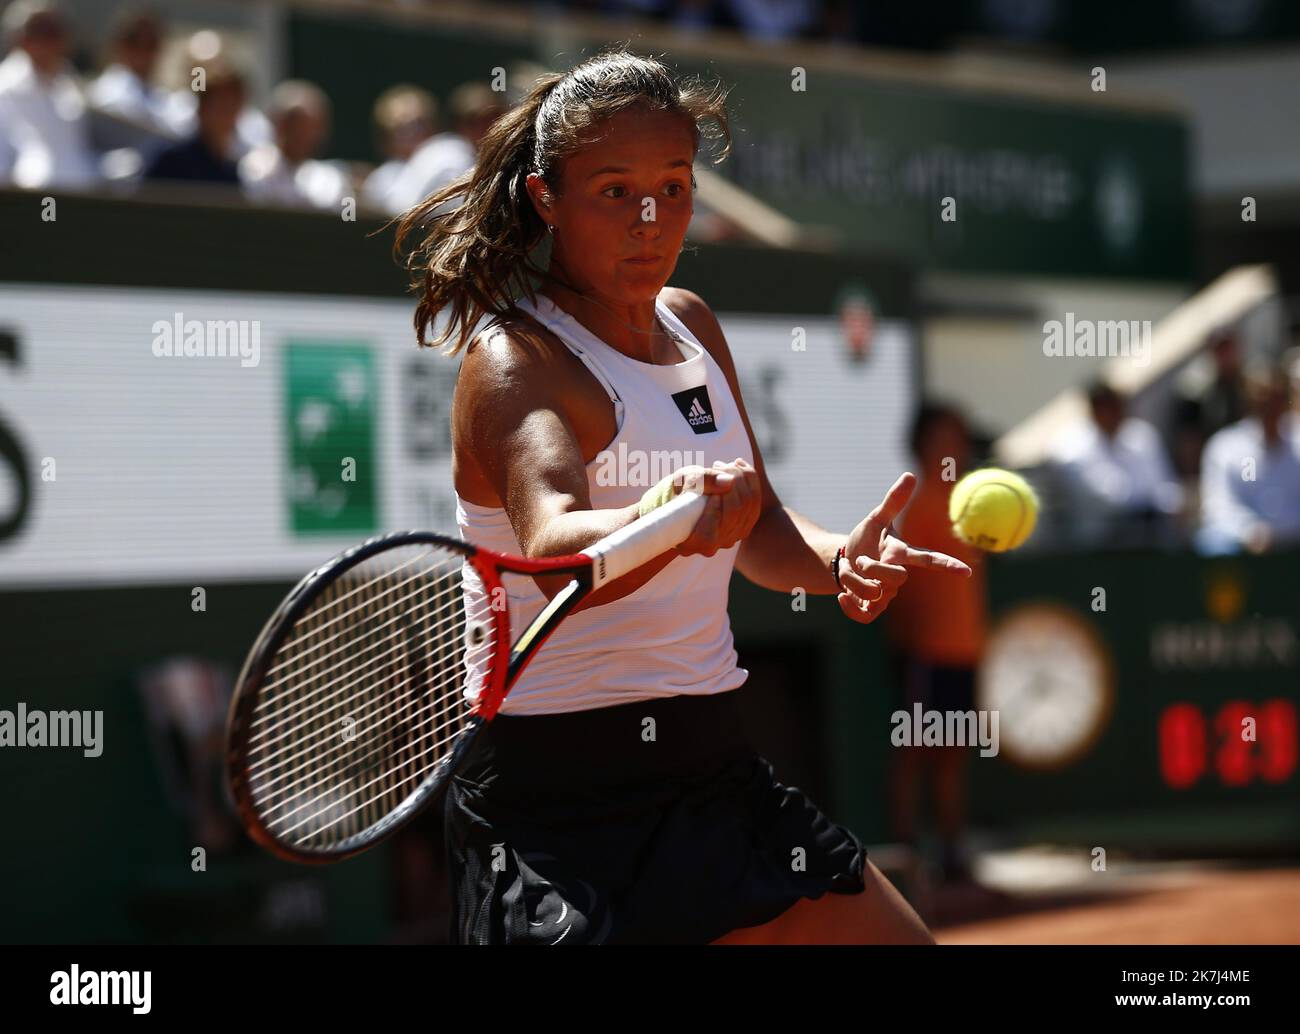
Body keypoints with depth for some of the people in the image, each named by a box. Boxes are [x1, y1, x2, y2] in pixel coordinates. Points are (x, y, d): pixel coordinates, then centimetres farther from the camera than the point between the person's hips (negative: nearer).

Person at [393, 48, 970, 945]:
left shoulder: (690, 324, 9)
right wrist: (670, 516, -56)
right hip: (558, 795, -8)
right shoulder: (512, 359, -16)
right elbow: (553, 549, -35)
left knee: (900, 940, 10)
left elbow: (759, 530, 14)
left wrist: (838, 560, -8)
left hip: (711, 764, 8)